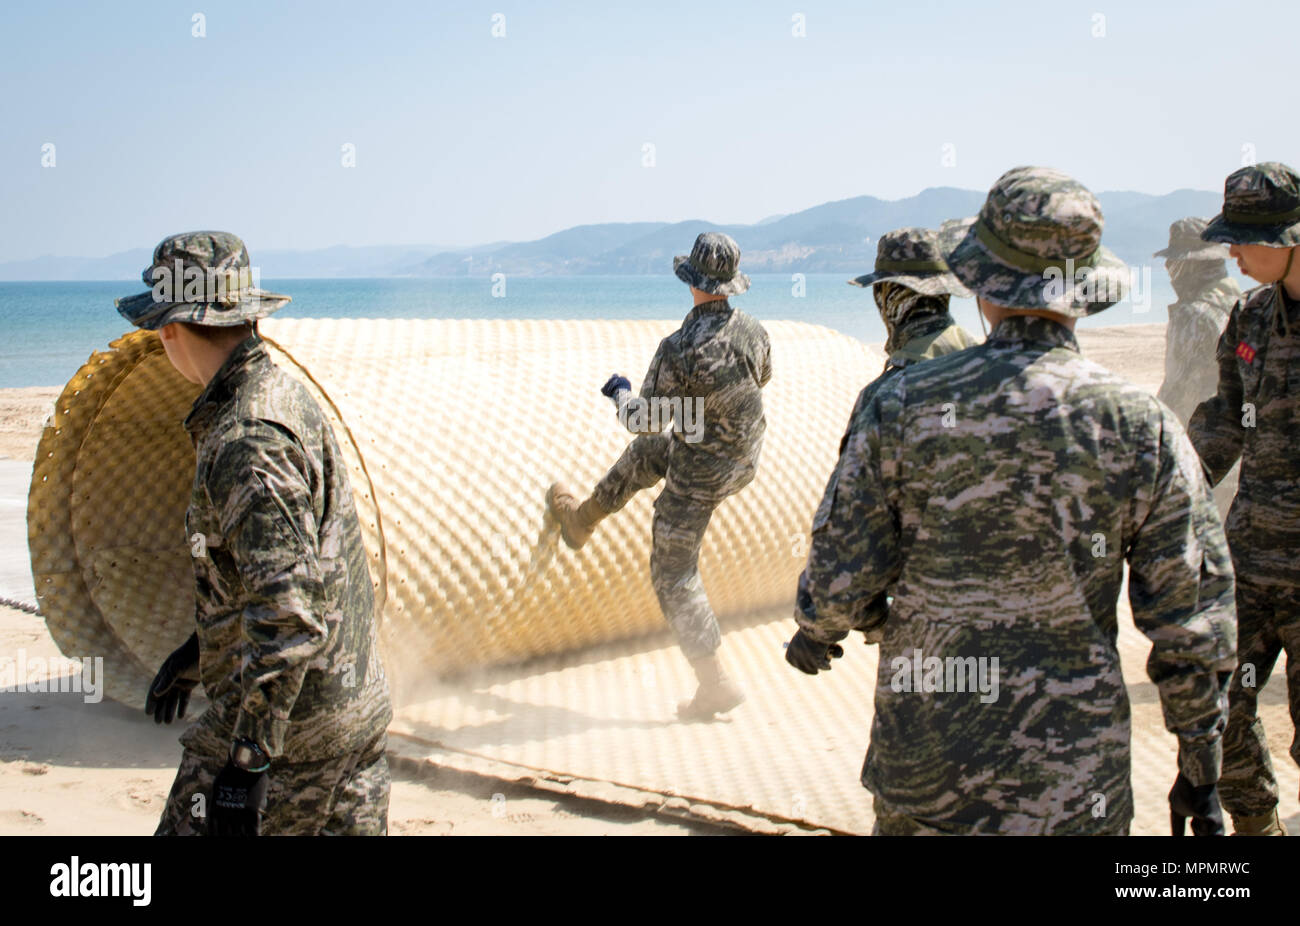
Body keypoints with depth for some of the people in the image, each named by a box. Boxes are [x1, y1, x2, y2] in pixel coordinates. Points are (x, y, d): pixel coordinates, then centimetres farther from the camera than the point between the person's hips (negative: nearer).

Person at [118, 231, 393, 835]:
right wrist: (200, 649, 29)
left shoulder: (246, 442, -23)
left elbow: (287, 613, -29)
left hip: (290, 719, -9)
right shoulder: (287, 396, 9)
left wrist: (247, 764, -26)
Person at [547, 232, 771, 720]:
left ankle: (716, 685, 11)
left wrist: (621, 392, 1)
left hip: (699, 474, -7)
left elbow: (645, 419, -20)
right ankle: (580, 519, 53)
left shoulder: (679, 349, -30)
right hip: (745, 457, 7)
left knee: (674, 575, 7)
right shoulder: (752, 332, -10)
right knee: (644, 453, 31)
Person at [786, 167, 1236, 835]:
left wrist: (816, 632, 18)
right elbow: (1192, 617, -5)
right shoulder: (1142, 427, -9)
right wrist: (1201, 766, 7)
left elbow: (841, 573, -5)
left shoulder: (903, 405, -10)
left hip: (922, 754, 1)